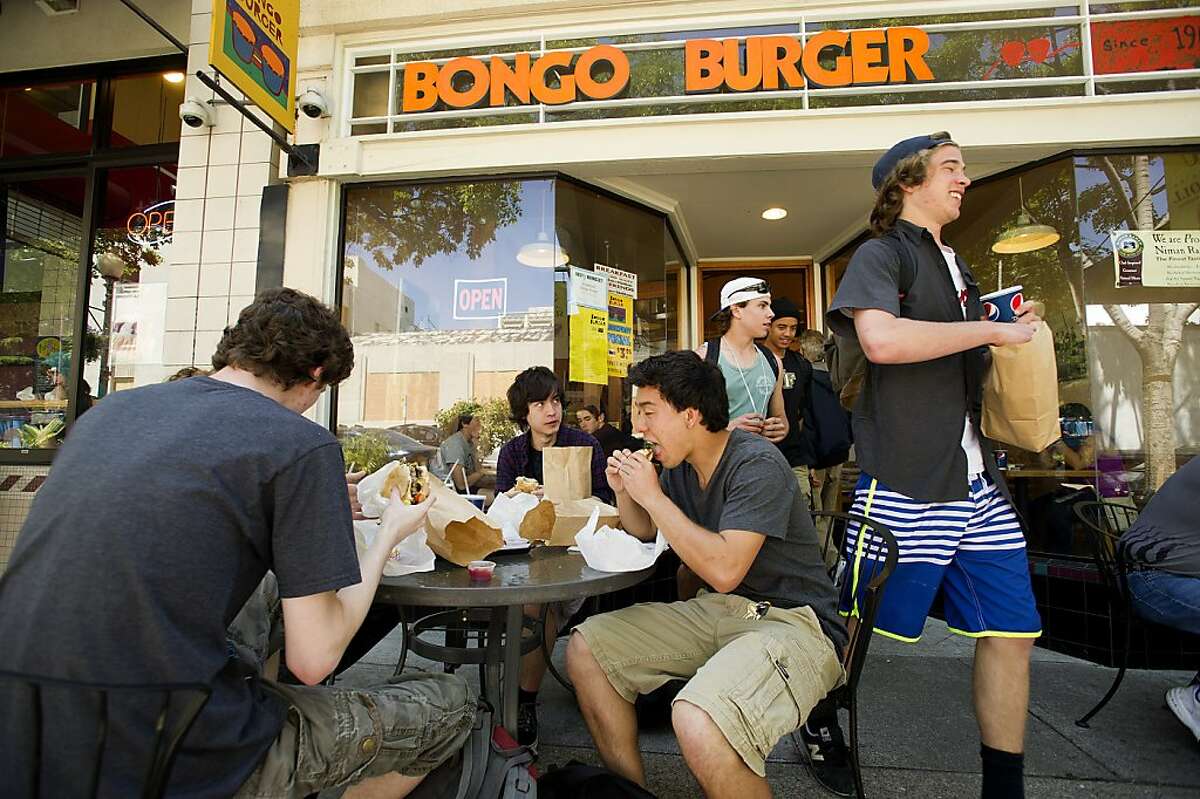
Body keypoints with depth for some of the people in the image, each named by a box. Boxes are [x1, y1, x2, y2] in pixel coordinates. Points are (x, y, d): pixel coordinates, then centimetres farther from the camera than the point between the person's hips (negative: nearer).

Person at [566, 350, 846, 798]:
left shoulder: (757, 465, -19)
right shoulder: (679, 464, 5)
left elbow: (724, 570, -28)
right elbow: (644, 532, 21)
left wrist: (652, 496, -21)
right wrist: (624, 490, 0)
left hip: (793, 620, -8)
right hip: (720, 611, 9)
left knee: (697, 721, -37)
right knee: (585, 648, 4)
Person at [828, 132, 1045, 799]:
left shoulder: (956, 268, 23)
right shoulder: (884, 252, -2)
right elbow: (881, 339, -23)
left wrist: (1016, 331, 14)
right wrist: (993, 329, -12)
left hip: (978, 480, 8)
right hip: (906, 481, -8)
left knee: (1012, 631, 10)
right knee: (856, 627, 1)